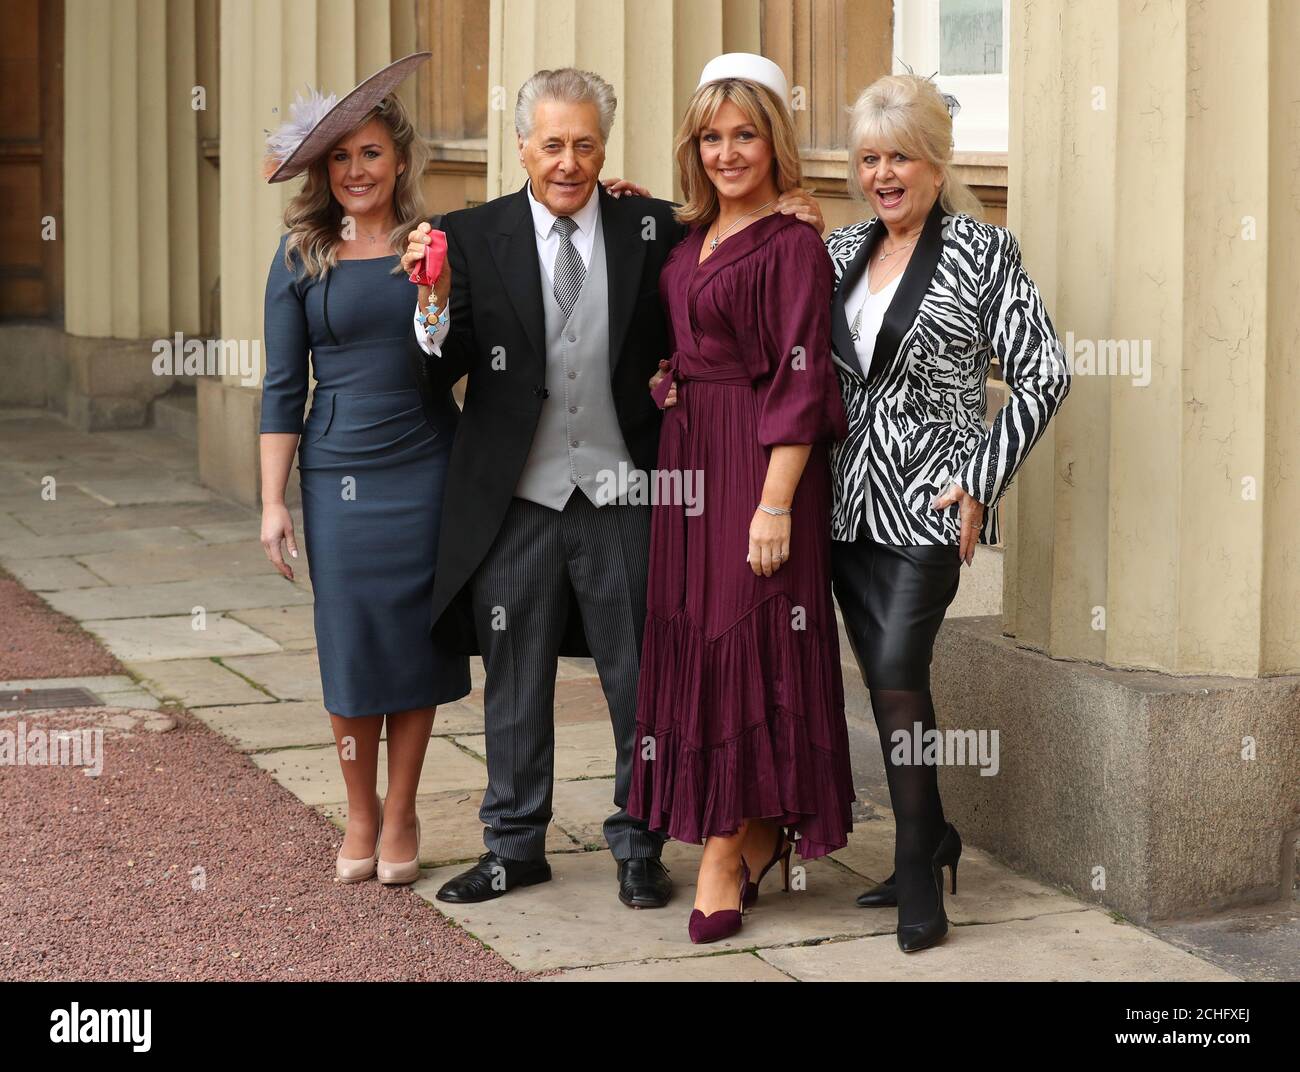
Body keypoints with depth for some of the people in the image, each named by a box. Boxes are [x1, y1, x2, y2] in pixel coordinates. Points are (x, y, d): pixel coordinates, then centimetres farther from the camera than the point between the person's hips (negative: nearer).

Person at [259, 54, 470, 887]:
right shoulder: (301, 257, 2)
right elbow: (283, 386, 3)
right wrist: (273, 502, 0)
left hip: (428, 468, 0)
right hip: (339, 474, 0)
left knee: (415, 636, 5)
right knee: (350, 640, 4)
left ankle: (402, 814, 19)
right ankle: (360, 814, 21)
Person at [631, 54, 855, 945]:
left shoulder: (793, 247, -10)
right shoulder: (690, 239, 12)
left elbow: (799, 381, -15)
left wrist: (776, 503, -22)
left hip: (756, 465, -8)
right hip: (687, 461, 8)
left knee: (741, 639, -4)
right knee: (693, 636, 10)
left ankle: (725, 856, 2)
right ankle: (761, 835, 21)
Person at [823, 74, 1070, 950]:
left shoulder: (982, 252, -6)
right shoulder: (841, 251, 10)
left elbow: (1044, 376, -8)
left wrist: (980, 481, -12)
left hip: (931, 504, -5)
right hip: (852, 503, 5)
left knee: (899, 671, -13)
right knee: (886, 679, 9)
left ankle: (920, 872, -1)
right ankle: (931, 841, 26)